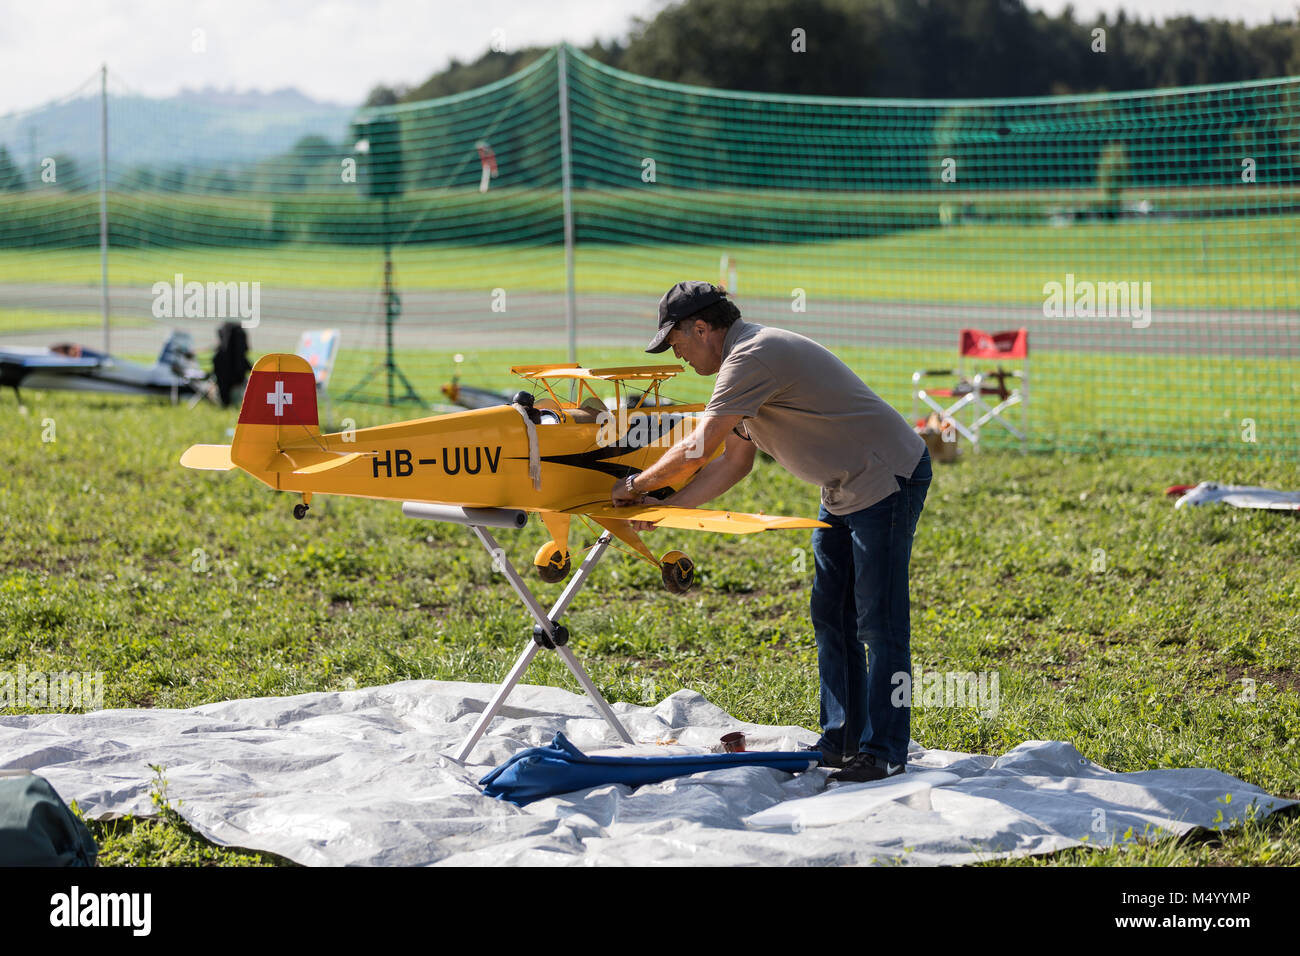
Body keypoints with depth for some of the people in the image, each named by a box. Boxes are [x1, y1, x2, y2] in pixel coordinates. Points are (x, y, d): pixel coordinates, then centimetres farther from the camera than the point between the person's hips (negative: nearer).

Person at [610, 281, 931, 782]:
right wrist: (663, 508, 10)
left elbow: (695, 450, -20)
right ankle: (841, 741, 18)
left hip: (886, 479, -11)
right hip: (845, 488, 11)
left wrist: (636, 484, -4)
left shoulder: (752, 358, -21)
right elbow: (734, 461, 16)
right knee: (831, 617, 12)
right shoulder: (745, 361, 13)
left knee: (878, 623, -8)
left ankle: (884, 753, -4)